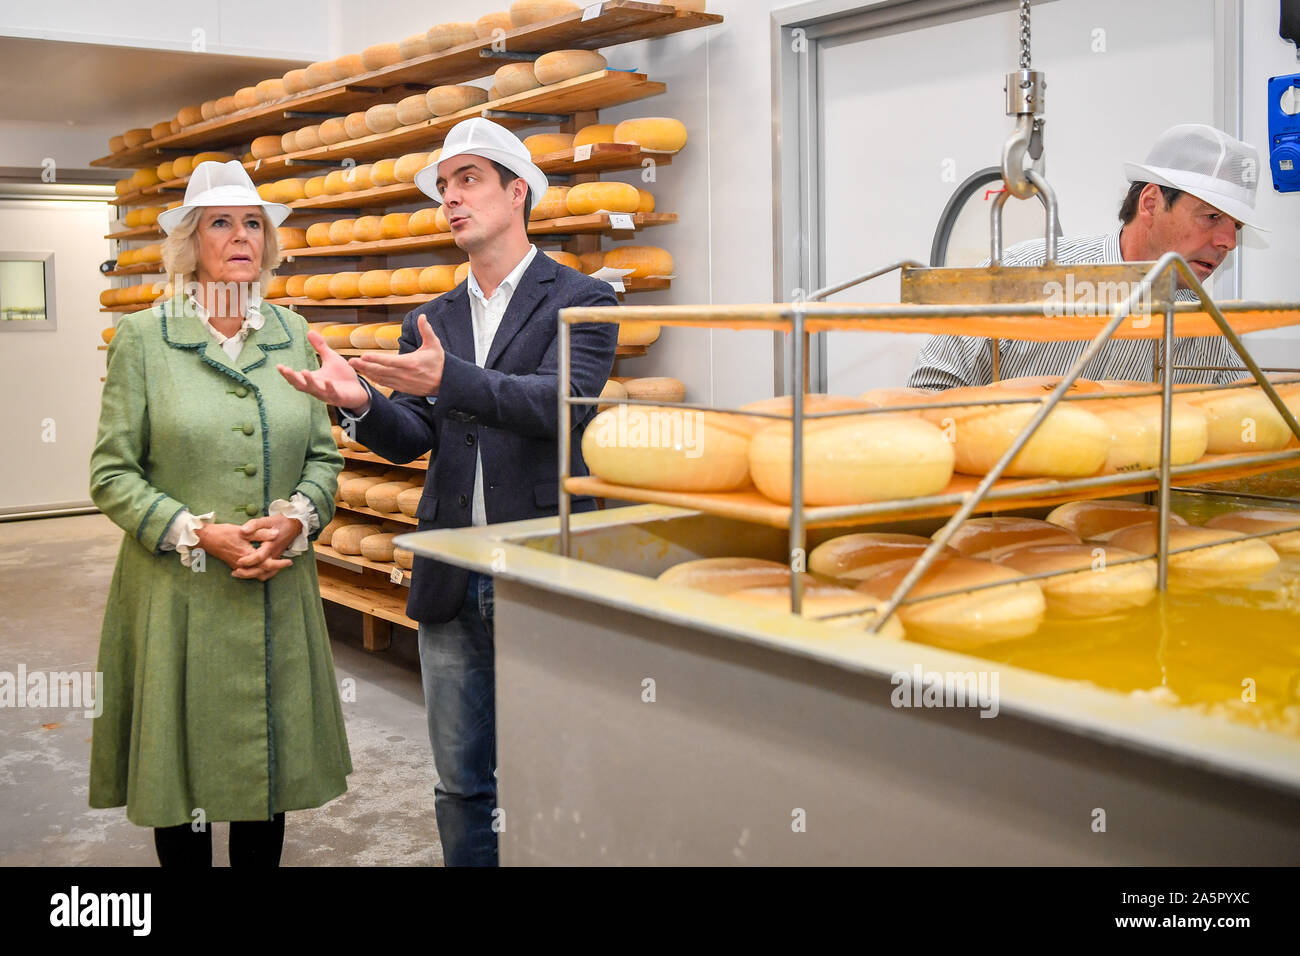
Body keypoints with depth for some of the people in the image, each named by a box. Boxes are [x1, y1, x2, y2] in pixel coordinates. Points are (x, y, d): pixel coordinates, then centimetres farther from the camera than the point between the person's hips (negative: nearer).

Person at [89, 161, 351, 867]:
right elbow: (112, 474, -4)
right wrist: (199, 534, -15)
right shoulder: (142, 337, -3)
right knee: (183, 769, 8)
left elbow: (324, 455, 10)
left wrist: (297, 517, -9)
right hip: (177, 594, -3)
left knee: (270, 764, 12)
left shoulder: (292, 334, 7)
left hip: (277, 591, 3)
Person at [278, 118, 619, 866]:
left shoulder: (580, 300, -4)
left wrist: (446, 378, -34)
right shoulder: (430, 322, 12)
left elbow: (558, 404, -20)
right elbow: (411, 439, 3)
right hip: (452, 583, 5)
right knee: (462, 783, 15)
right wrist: (362, 403, -18)